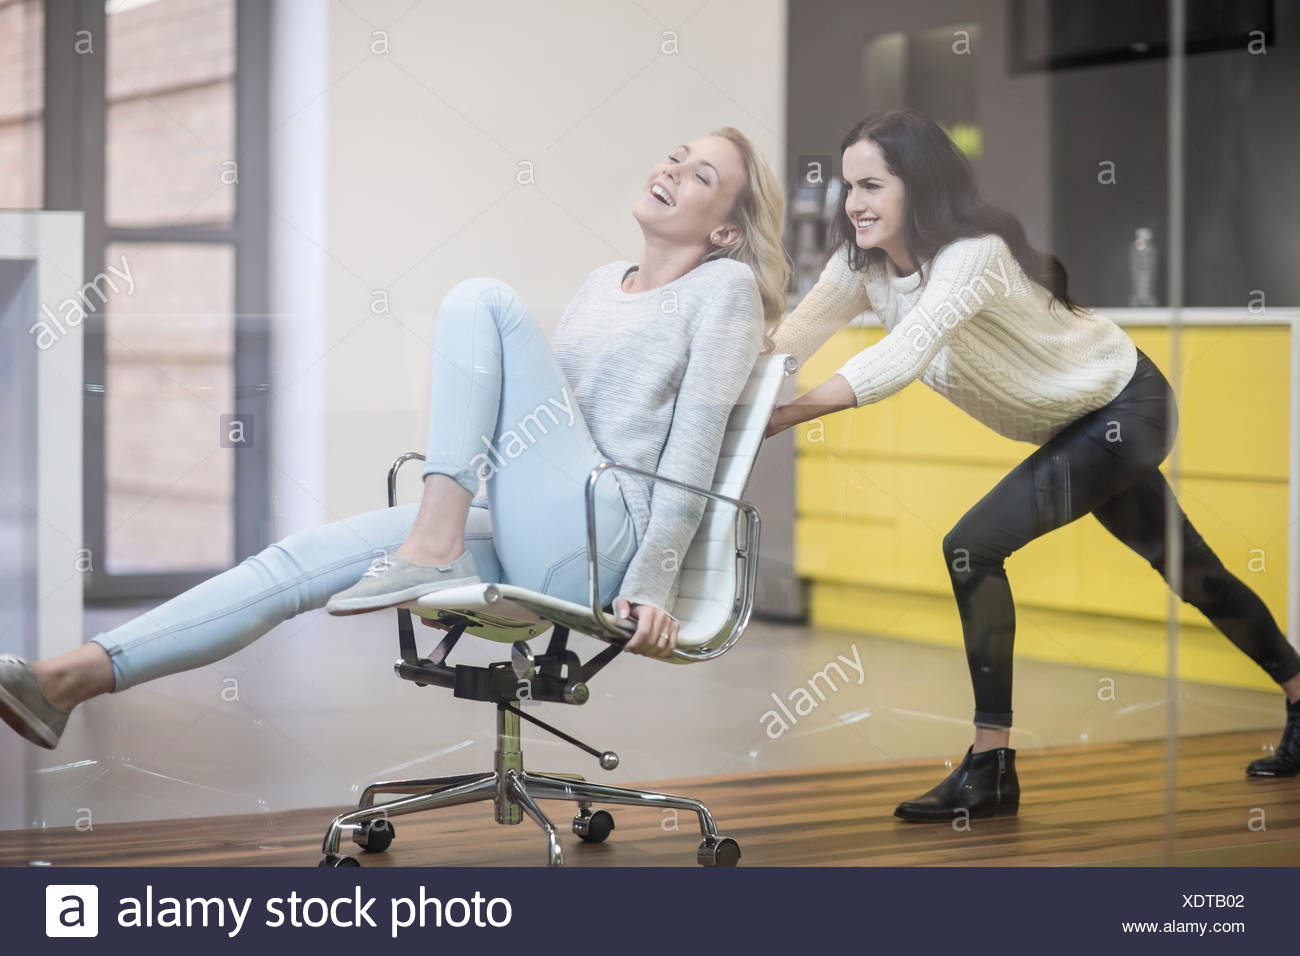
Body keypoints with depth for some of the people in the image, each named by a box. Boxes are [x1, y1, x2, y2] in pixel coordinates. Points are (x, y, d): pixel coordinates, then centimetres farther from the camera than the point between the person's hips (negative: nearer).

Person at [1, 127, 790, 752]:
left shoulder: (726, 286, 5)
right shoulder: (606, 281, 26)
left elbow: (696, 443, -6)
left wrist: (653, 586, -14)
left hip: (593, 545, -7)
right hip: (516, 540, 7)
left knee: (481, 300, -17)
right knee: (305, 559, -9)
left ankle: (431, 548, -24)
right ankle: (75, 678, -16)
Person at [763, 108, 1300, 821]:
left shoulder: (973, 256, -34)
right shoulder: (864, 262, -10)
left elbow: (898, 360, -47)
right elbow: (792, 337, -18)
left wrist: (779, 417, -56)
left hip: (1126, 409, -9)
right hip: (1077, 425, 9)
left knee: (973, 548, -21)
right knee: (1185, 570, 20)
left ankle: (990, 770, -15)